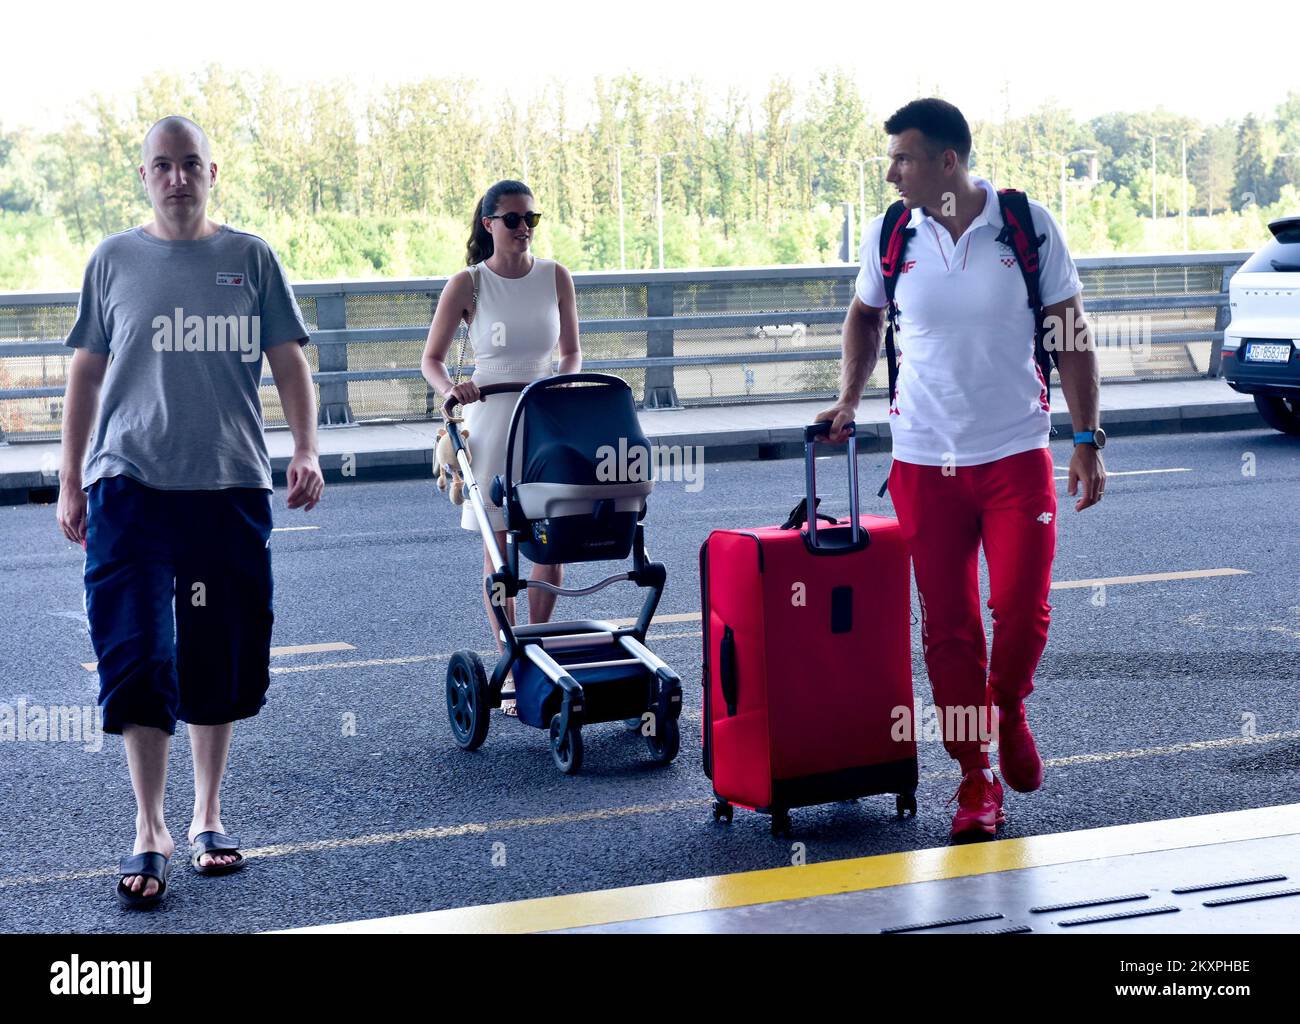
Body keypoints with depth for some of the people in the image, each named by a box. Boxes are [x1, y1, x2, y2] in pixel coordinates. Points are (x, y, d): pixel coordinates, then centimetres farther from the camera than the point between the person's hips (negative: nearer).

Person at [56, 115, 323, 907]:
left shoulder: (250, 258, 6)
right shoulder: (114, 261, 6)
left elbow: (289, 362, 6)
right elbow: (87, 372, 10)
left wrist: (307, 451, -7)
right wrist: (71, 479, 7)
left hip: (230, 485, 1)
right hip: (130, 484, -1)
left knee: (222, 659, 7)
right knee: (136, 657, -7)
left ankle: (208, 815, 23)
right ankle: (150, 833, 3)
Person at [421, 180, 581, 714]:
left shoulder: (555, 277, 3)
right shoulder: (467, 285, -4)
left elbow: (571, 352, 10)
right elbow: (431, 359, -1)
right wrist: (449, 388, -22)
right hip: (489, 420, -2)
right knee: (498, 549, 1)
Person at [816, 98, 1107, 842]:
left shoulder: (1029, 225, -7)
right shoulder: (888, 236, -1)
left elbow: (1072, 332, -1)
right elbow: (866, 315, 18)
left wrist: (1088, 439, -4)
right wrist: (850, 400, 7)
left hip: (1016, 454, -1)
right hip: (924, 460, 2)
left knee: (1022, 613, -8)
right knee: (948, 627, 3)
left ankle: (1008, 710, 25)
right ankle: (976, 778, 16)